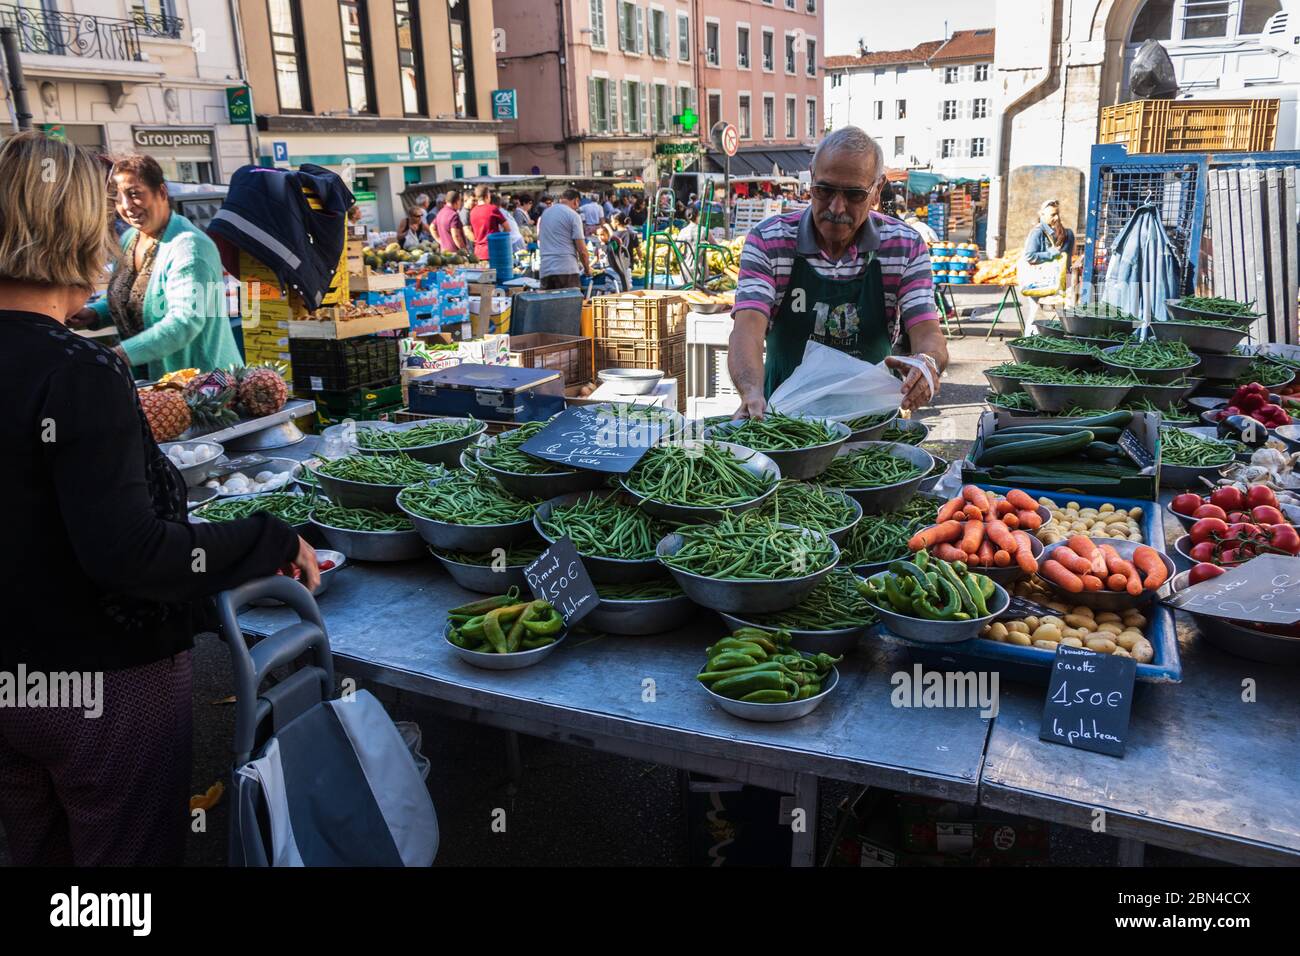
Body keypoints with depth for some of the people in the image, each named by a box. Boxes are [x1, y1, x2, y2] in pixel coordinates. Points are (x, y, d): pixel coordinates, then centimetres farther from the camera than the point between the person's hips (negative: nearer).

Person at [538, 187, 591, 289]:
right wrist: (587, 268, 9)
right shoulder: (573, 215, -3)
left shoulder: (545, 213, 17)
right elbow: (582, 249, -7)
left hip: (545, 270, 6)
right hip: (567, 270, -6)